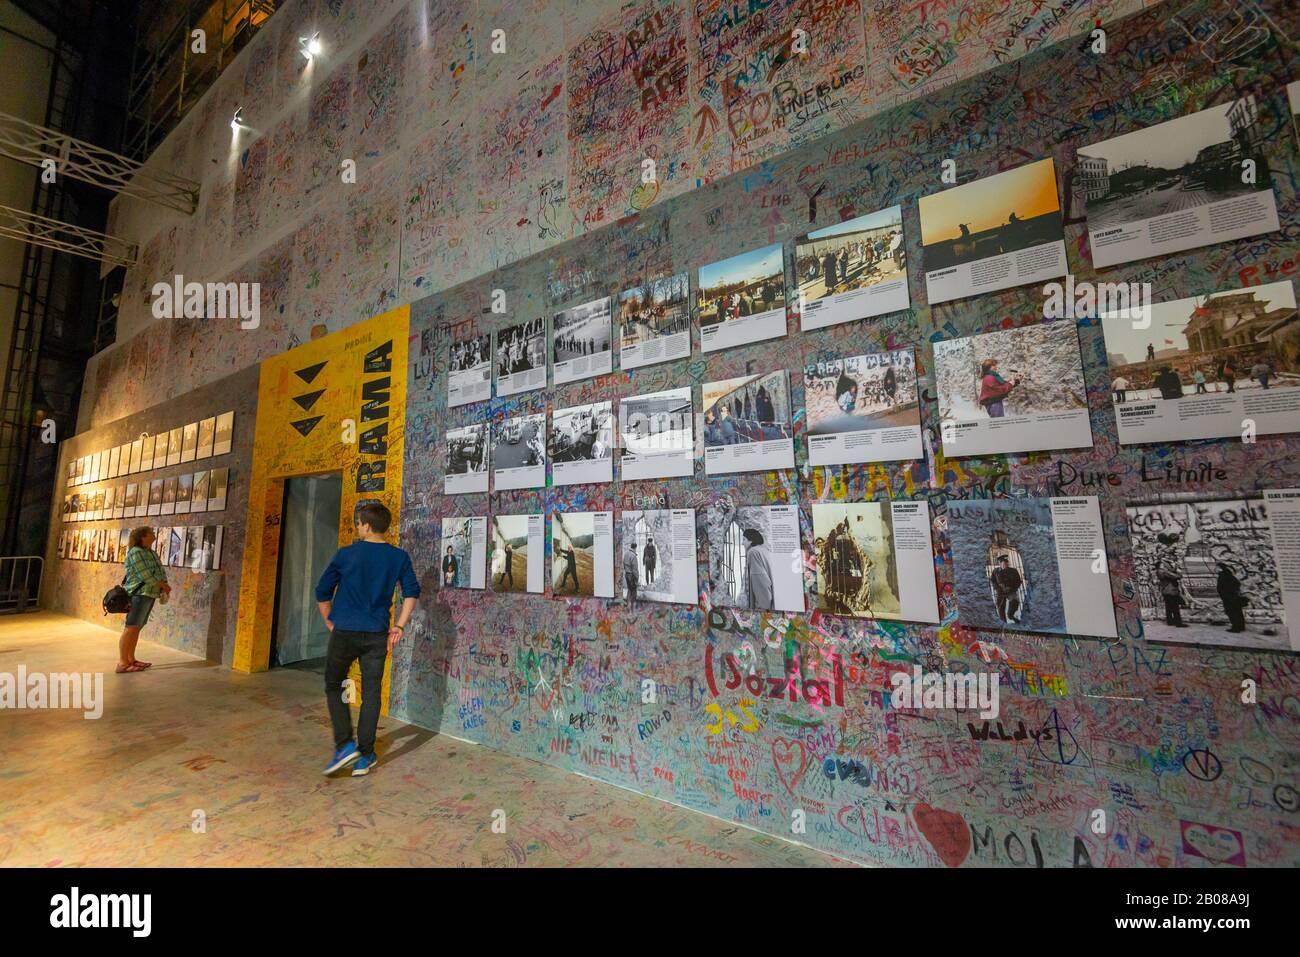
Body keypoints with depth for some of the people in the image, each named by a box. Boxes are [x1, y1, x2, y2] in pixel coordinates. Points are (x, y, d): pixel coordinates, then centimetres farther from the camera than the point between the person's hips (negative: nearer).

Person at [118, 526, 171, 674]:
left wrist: (164, 585, 2)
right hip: (139, 594, -9)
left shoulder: (150, 552, 16)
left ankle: (131, 659, 17)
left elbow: (159, 571, 17)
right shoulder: (135, 552, -11)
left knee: (137, 628, 11)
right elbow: (144, 576, -16)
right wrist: (163, 585, -7)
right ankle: (122, 663, -6)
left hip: (149, 594, 9)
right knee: (130, 628, -8)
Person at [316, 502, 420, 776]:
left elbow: (323, 592, 3)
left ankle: (345, 745, 8)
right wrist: (399, 626, 4)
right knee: (371, 693, 9)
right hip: (377, 635, 1)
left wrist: (330, 623, 16)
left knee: (334, 687, 18)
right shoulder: (399, 557, -1)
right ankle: (365, 756, 15)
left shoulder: (346, 554, -4)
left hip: (344, 632, -1)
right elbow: (412, 591, -3)